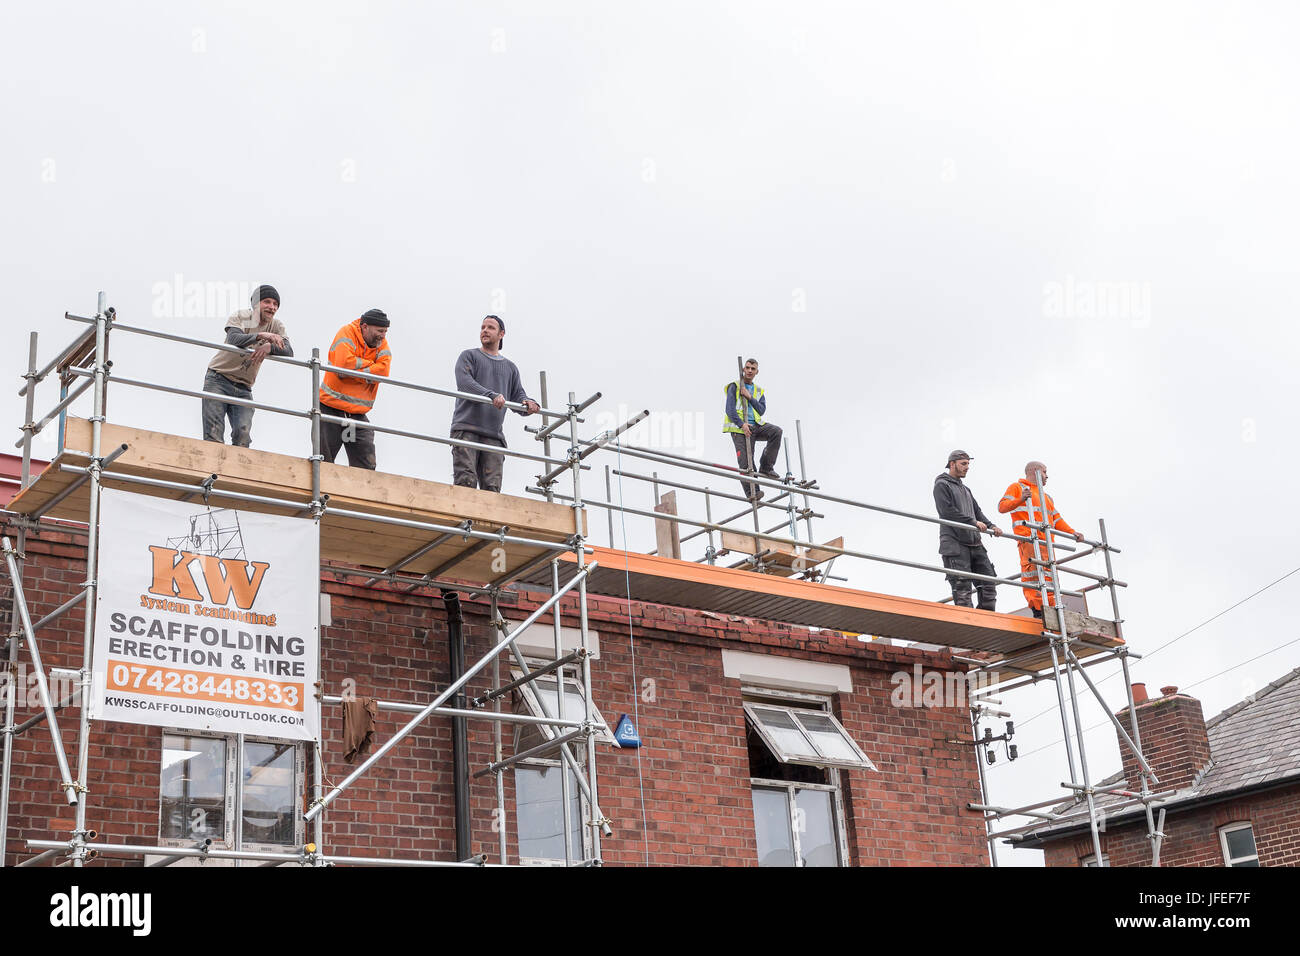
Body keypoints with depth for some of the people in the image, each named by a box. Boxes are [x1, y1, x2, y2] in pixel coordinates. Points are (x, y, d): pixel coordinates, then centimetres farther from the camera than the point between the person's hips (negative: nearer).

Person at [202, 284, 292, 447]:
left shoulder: (276, 326, 2)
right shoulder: (240, 316, -7)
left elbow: (288, 352, -14)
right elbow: (234, 339, -28)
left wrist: (270, 347, -35)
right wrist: (261, 335, -43)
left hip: (243, 388, 3)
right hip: (218, 380, -3)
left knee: (243, 434, -15)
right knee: (214, 435, -11)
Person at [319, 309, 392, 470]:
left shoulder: (381, 344, 5)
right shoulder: (347, 333, -8)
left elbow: (383, 371, -13)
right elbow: (344, 364, -25)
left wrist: (356, 367, -17)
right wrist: (369, 365, -11)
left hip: (358, 414, 4)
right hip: (331, 408, -4)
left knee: (366, 468, -1)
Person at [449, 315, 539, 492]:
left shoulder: (510, 367, 26)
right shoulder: (469, 356, 14)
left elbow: (518, 397, 19)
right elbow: (464, 382, -5)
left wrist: (528, 404, -7)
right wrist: (492, 395, -21)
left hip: (494, 434, 4)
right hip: (466, 428, -3)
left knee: (492, 487, -9)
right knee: (465, 482, -17)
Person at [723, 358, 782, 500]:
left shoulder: (758, 391, 23)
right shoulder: (734, 387, 7)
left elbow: (761, 410, 8)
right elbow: (730, 409, -5)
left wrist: (750, 397, -5)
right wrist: (742, 424, -18)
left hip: (755, 426, 4)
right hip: (739, 428, -4)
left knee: (776, 431, -22)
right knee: (745, 461, -16)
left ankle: (766, 468, -17)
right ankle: (752, 492, -21)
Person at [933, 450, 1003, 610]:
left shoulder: (965, 489, 28)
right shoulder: (942, 485, 1)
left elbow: (977, 512, 21)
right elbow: (947, 511, -13)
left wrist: (990, 526, 1)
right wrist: (973, 522, -17)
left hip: (974, 543, 8)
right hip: (954, 543, -8)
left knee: (988, 582, 1)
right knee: (962, 586, -11)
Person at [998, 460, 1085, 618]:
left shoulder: (1046, 497, 34)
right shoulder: (1017, 487, 13)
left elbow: (1057, 520, 27)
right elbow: (1002, 506, -2)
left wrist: (1073, 533, 10)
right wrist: (1020, 500, -20)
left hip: (1046, 540, 8)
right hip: (1028, 538, -8)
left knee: (1048, 575, -1)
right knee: (1033, 573, -21)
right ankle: (1038, 610, -29)